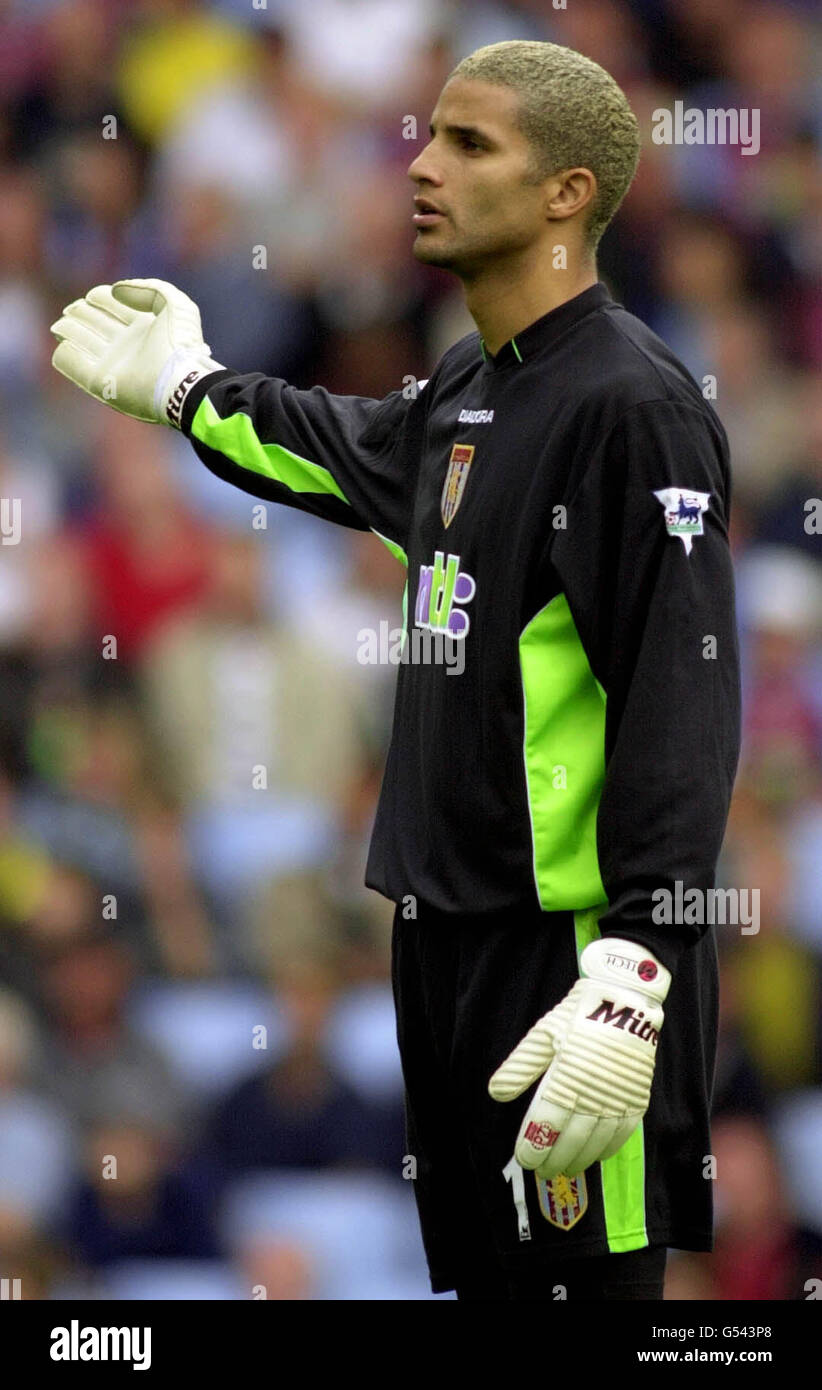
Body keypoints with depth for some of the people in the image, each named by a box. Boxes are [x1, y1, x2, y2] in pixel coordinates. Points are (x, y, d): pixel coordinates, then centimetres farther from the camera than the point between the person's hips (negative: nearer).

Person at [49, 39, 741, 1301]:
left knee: (569, 1282, -8)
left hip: (574, 948, -9)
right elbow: (357, 455, 37)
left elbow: (682, 709, -22)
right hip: (449, 929, 9)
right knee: (479, 1272, 13)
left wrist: (631, 980, -28)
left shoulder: (634, 405, -16)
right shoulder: (467, 391, 12)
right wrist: (186, 390, 50)